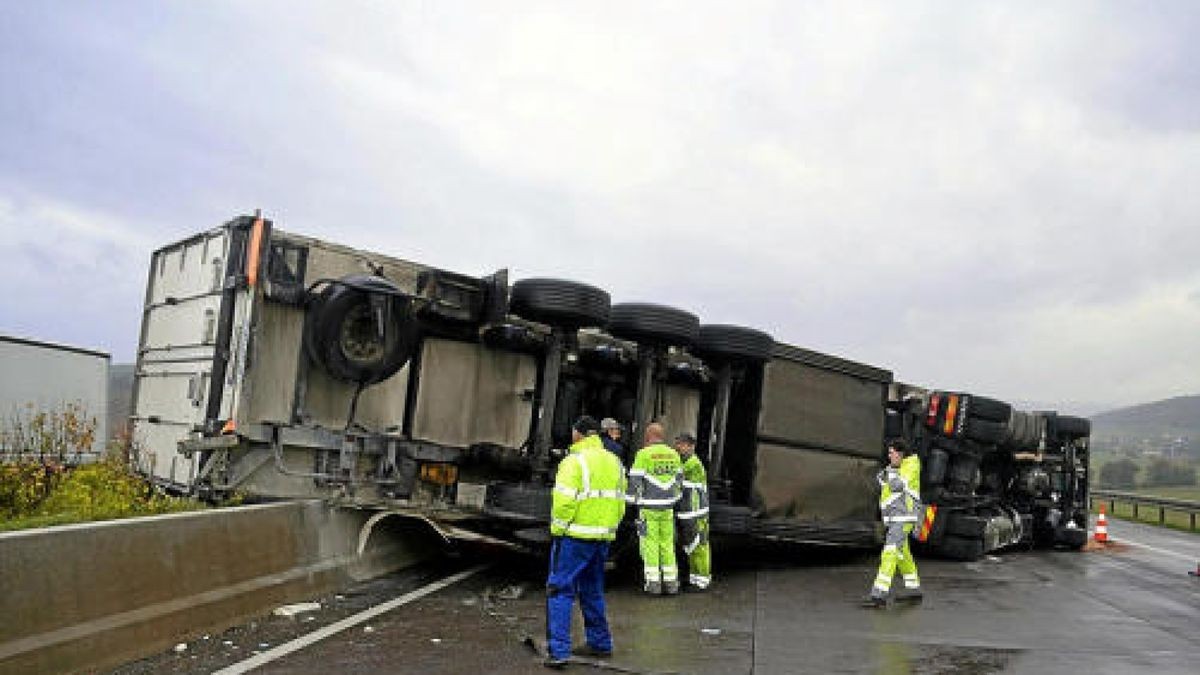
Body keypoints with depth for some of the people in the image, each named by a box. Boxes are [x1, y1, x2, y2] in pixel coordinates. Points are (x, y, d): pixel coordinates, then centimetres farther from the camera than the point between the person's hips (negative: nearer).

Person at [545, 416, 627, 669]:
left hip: (575, 536, -7)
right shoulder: (614, 462, 12)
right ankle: (600, 643, 27)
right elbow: (620, 502, 15)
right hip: (602, 538, 7)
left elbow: (564, 501, -19)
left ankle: (558, 651, -8)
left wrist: (557, 530, -7)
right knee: (592, 591, 20)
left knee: (560, 590, -2)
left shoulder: (574, 461, -12)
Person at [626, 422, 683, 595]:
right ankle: (671, 582, 12)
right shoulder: (673, 454, 6)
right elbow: (678, 479, 15)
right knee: (667, 543, 11)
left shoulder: (643, 454, -10)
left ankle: (653, 582, 3)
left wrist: (632, 501, 2)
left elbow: (635, 481, -10)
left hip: (648, 508, -4)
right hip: (667, 507, 4)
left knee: (650, 543, 3)